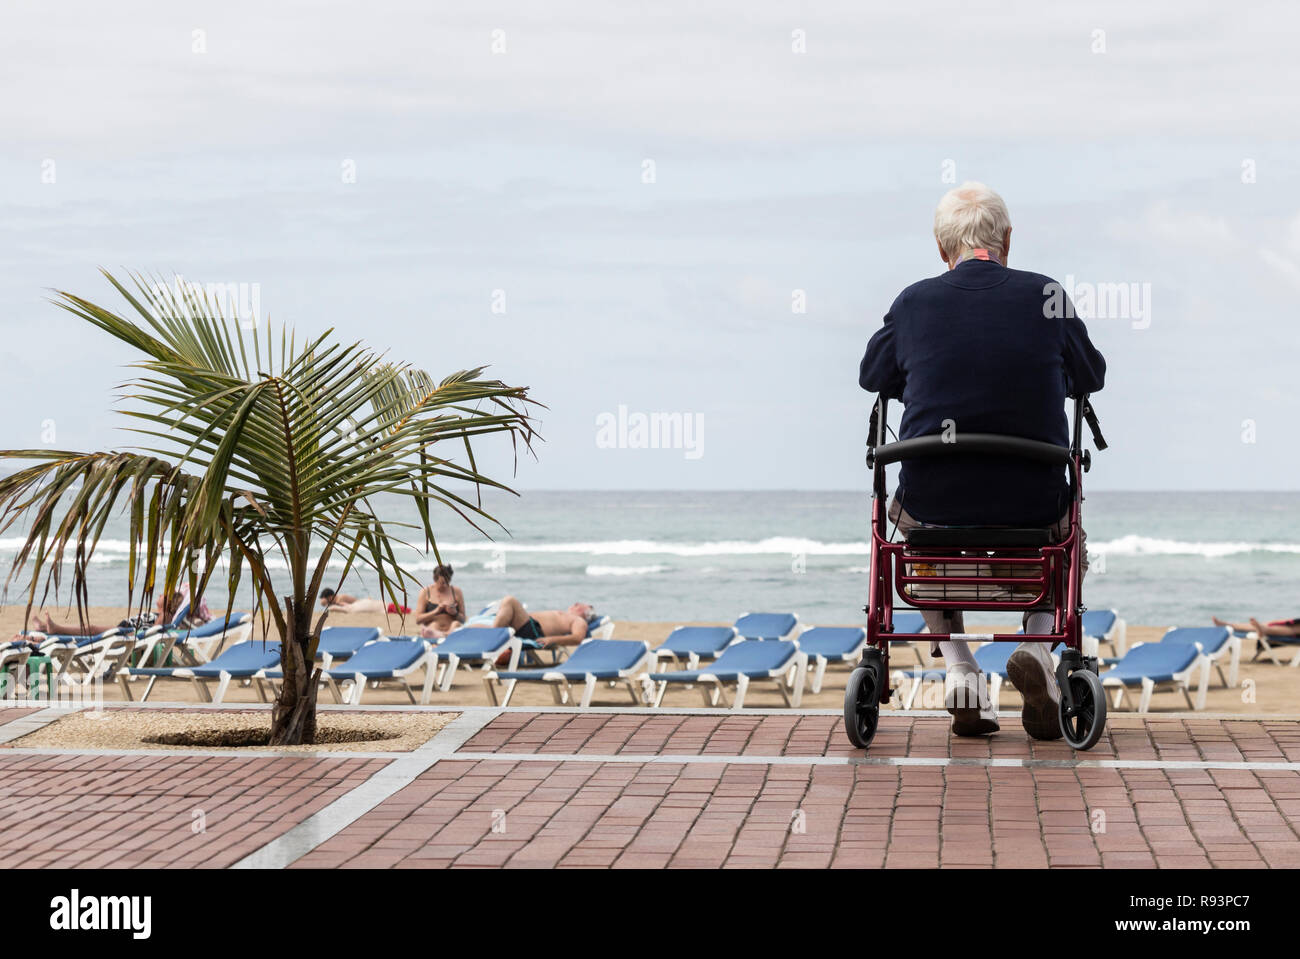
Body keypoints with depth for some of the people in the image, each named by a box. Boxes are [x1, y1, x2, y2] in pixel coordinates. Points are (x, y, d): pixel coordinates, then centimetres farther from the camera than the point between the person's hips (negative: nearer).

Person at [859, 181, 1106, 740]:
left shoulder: (914, 302, -1)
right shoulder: (1047, 297, -1)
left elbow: (871, 375, 18)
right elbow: (1091, 376, 15)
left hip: (932, 501, 0)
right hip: (1033, 503, 0)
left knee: (910, 521, 35)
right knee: (1070, 533, 33)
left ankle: (957, 665, 17)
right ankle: (1037, 640, 7)